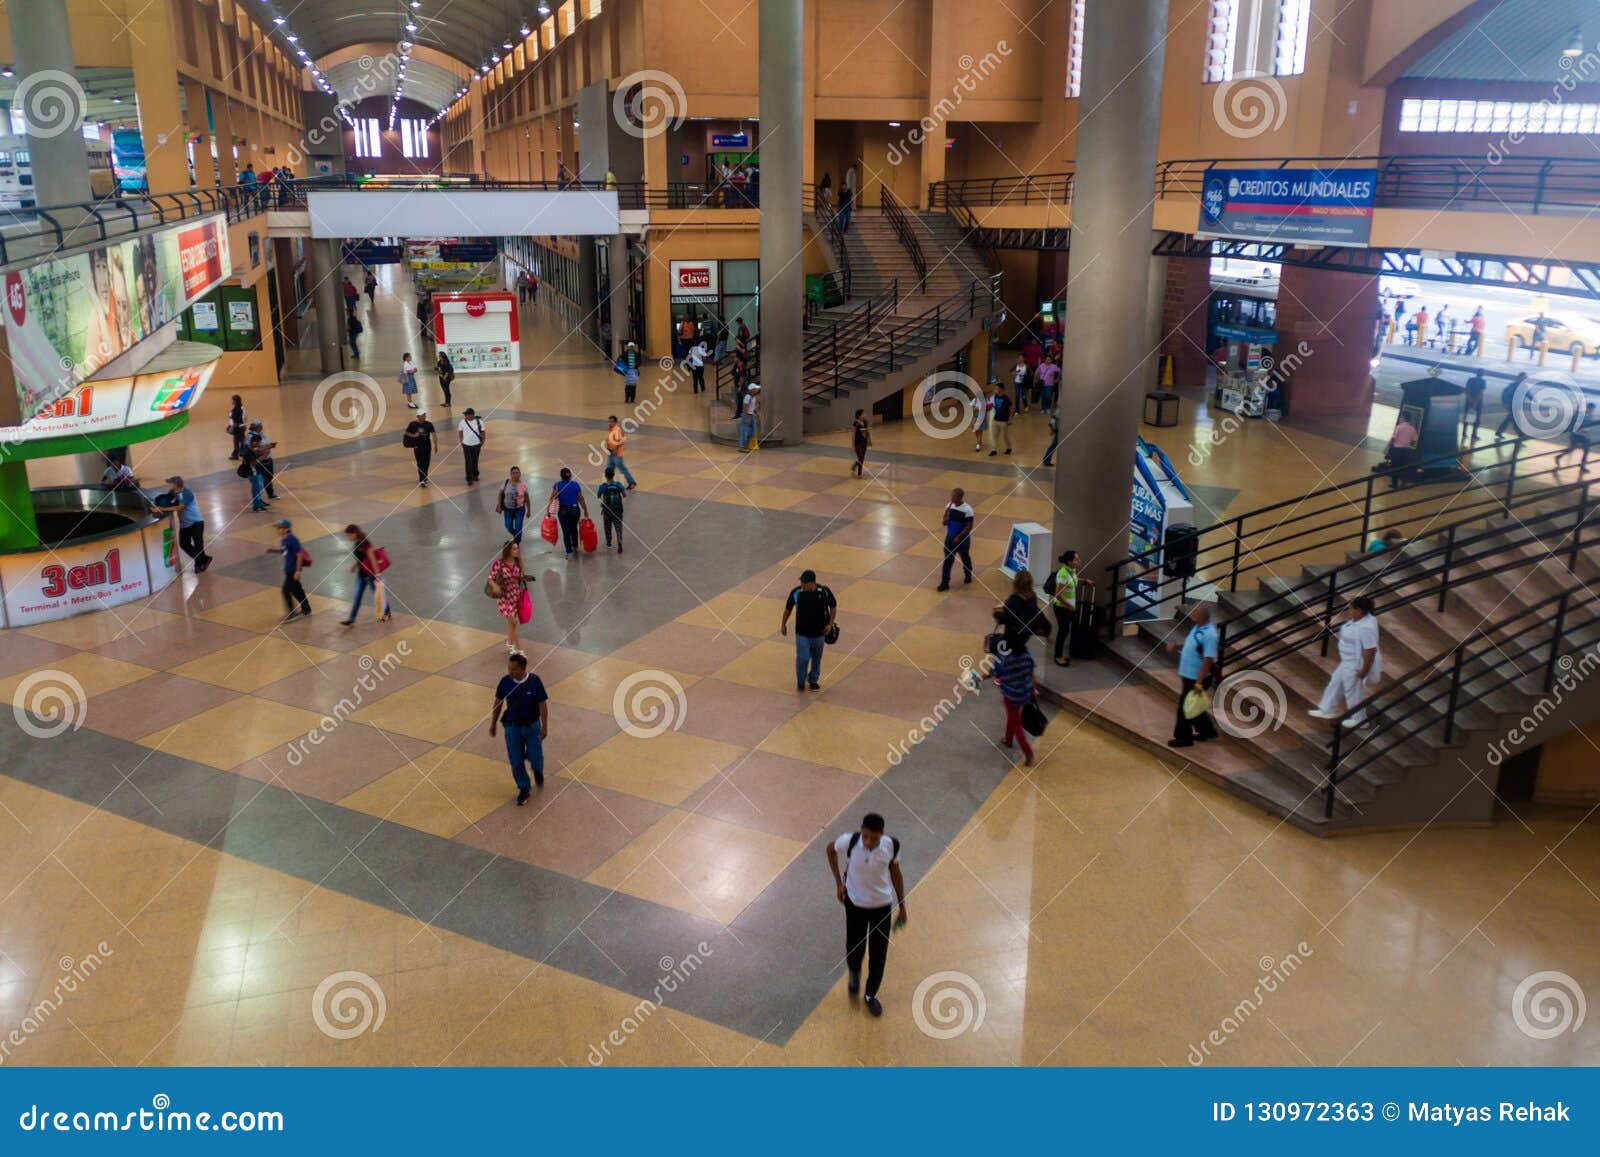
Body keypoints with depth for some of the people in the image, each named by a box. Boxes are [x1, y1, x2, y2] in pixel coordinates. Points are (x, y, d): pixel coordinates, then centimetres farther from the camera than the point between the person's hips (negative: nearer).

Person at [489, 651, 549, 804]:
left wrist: (544, 727, -10)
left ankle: (538, 772, 40)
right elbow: (498, 702, 1)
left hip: (532, 726, -2)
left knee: (535, 757, 3)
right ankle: (524, 789, 26)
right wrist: (493, 724, 6)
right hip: (512, 728, 2)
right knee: (516, 761, 6)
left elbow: (543, 705, -11)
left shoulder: (534, 682, -19)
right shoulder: (505, 681, -13)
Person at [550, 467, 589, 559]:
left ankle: (569, 553, -2)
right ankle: (575, 547, 42)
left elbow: (552, 499, -16)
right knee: (574, 529, 24)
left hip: (563, 511, -2)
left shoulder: (557, 485, -6)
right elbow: (581, 499, 1)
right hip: (575, 509, 2)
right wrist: (586, 512, 9)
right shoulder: (575, 484, -2)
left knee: (566, 532, 3)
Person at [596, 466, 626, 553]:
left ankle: (608, 544, 35)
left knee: (608, 528, 20)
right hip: (618, 511, 0)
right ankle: (619, 542, -16)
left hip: (607, 511, 0)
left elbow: (598, 496, 0)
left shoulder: (602, 486, -16)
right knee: (618, 527, 6)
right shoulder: (619, 485, -12)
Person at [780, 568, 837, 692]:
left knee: (816, 658, 17)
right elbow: (788, 608, 1)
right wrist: (783, 624, 9)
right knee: (802, 658, -3)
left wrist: (830, 624, -7)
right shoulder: (796, 593, -16)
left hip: (819, 632, 1)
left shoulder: (824, 592, -16)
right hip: (802, 633, -1)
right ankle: (800, 681, 23)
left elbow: (833, 606, 1)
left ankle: (813, 680, 40)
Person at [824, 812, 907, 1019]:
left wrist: (902, 905, 3)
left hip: (882, 905, 1)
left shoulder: (891, 845, -23)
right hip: (855, 903, -1)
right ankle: (854, 974, 45)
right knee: (854, 949, 7)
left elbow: (895, 872, -4)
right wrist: (839, 882, -5)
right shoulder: (850, 841, -28)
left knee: (878, 955, 8)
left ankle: (871, 995, 34)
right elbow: (831, 849, -4)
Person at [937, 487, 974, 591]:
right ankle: (944, 582, 3)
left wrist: (959, 537, -18)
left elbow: (969, 527, -16)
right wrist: (944, 521, -14)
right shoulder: (949, 505, -3)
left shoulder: (967, 510, -19)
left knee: (965, 558, 17)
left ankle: (968, 575, 43)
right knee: (947, 560, 1)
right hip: (950, 537, 4)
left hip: (962, 539, -4)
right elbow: (945, 520, 10)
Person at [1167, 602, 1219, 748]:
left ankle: (1184, 738, 19)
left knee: (1185, 707, 4)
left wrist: (1199, 683, -27)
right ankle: (1207, 731, 38)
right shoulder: (1198, 627, 2)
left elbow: (1208, 660, -27)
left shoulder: (1209, 635, -27)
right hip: (1189, 675, 9)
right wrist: (1176, 644, 11)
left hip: (1196, 678, -9)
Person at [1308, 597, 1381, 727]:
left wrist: (1364, 670, -24)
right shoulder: (1361, 618, -1)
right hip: (1350, 662, 10)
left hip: (1357, 665, -10)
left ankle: (1359, 720, 26)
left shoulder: (1365, 627, -32)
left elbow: (1370, 650, -30)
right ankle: (1328, 710, 36)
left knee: (1354, 691, 8)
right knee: (1336, 683, 21)